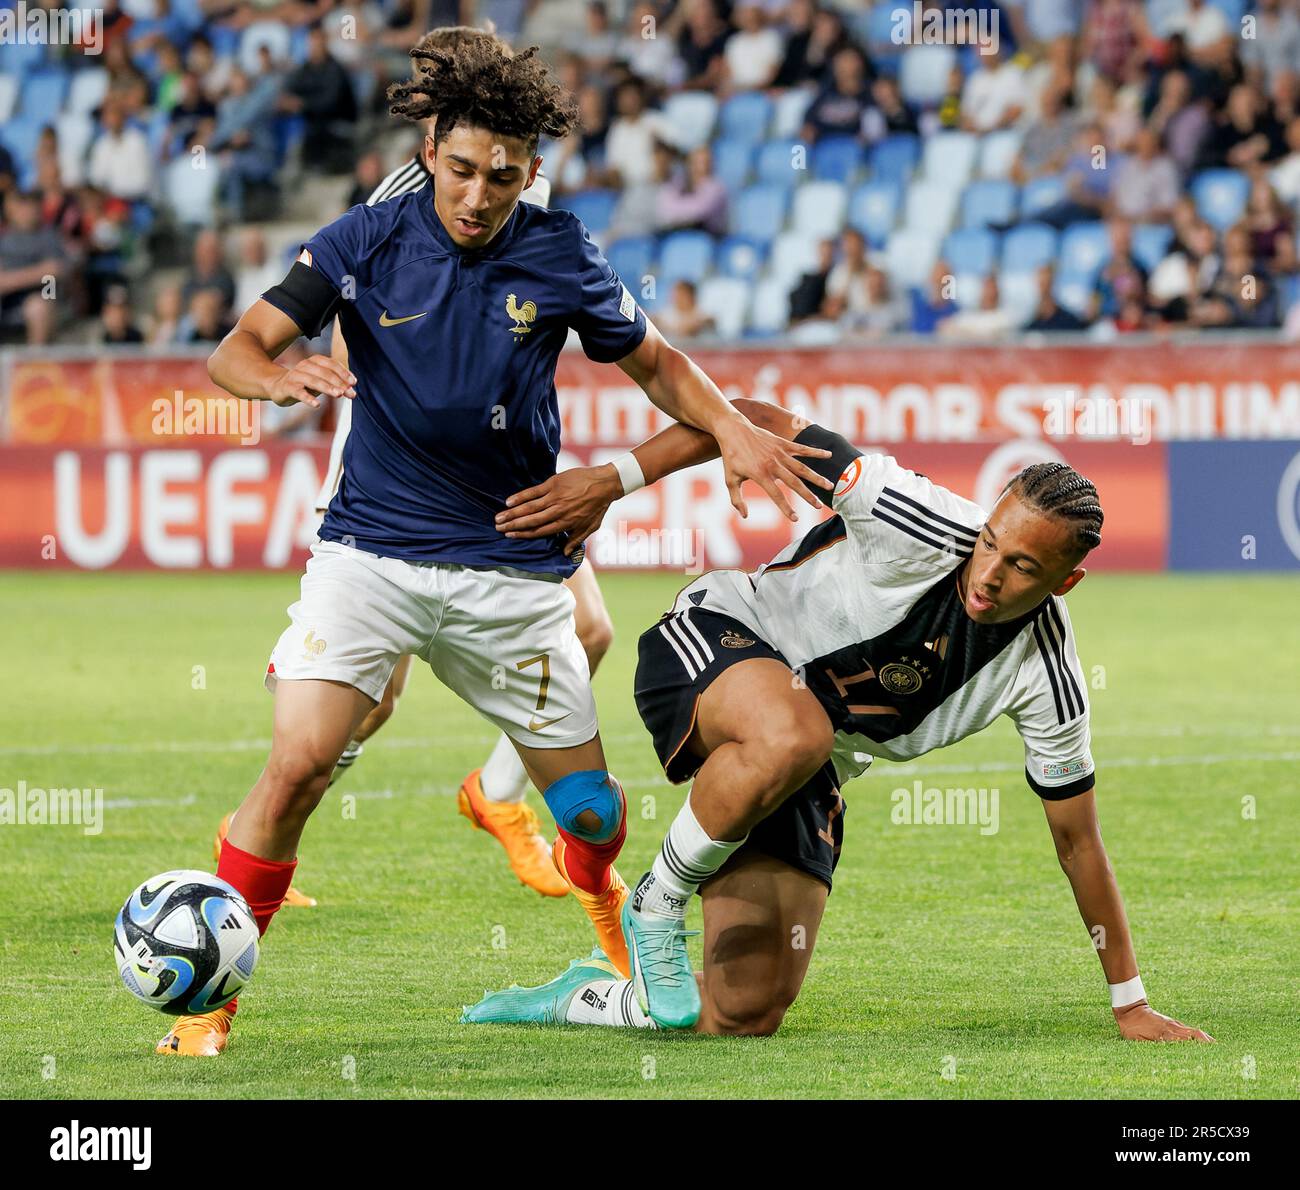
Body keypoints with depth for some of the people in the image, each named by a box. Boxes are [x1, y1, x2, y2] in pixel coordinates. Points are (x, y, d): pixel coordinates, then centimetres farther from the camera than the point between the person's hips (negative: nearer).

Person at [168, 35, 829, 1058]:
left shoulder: (560, 257, -3)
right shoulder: (367, 242, -5)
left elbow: (655, 362, 12)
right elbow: (236, 349, -6)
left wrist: (732, 430, -7)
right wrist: (284, 378, -29)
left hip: (513, 565, 1)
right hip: (371, 551, -1)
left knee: (591, 807, 5)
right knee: (299, 761, -21)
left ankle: (603, 901, 42)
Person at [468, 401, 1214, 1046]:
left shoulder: (1044, 676, -13)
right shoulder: (925, 527, -26)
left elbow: (1079, 839, -1)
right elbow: (760, 423, -21)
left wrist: (1131, 1005, 2)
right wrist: (612, 481, -25)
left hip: (813, 777, 5)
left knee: (748, 1015, -8)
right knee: (790, 734, -44)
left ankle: (585, 997, 22)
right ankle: (657, 906, -19)